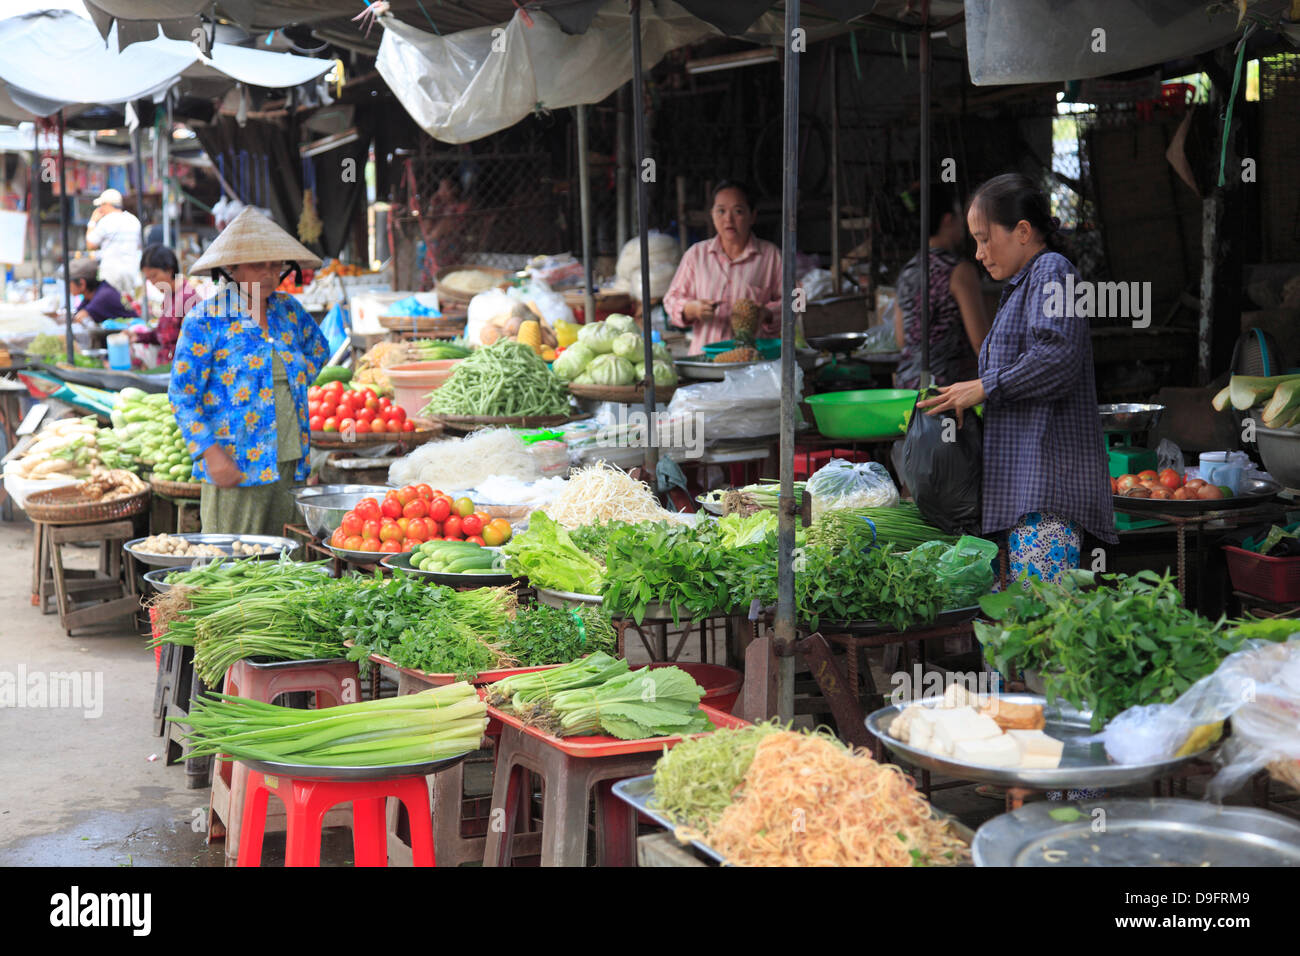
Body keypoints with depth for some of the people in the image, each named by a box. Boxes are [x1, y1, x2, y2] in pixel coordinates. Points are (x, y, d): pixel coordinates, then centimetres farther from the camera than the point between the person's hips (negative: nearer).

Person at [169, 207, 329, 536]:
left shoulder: (288, 310, 10)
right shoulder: (206, 319, -6)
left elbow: (319, 350, 31)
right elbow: (182, 395, -8)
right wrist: (211, 453, -15)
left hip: (287, 461, 5)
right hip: (234, 466, -5)